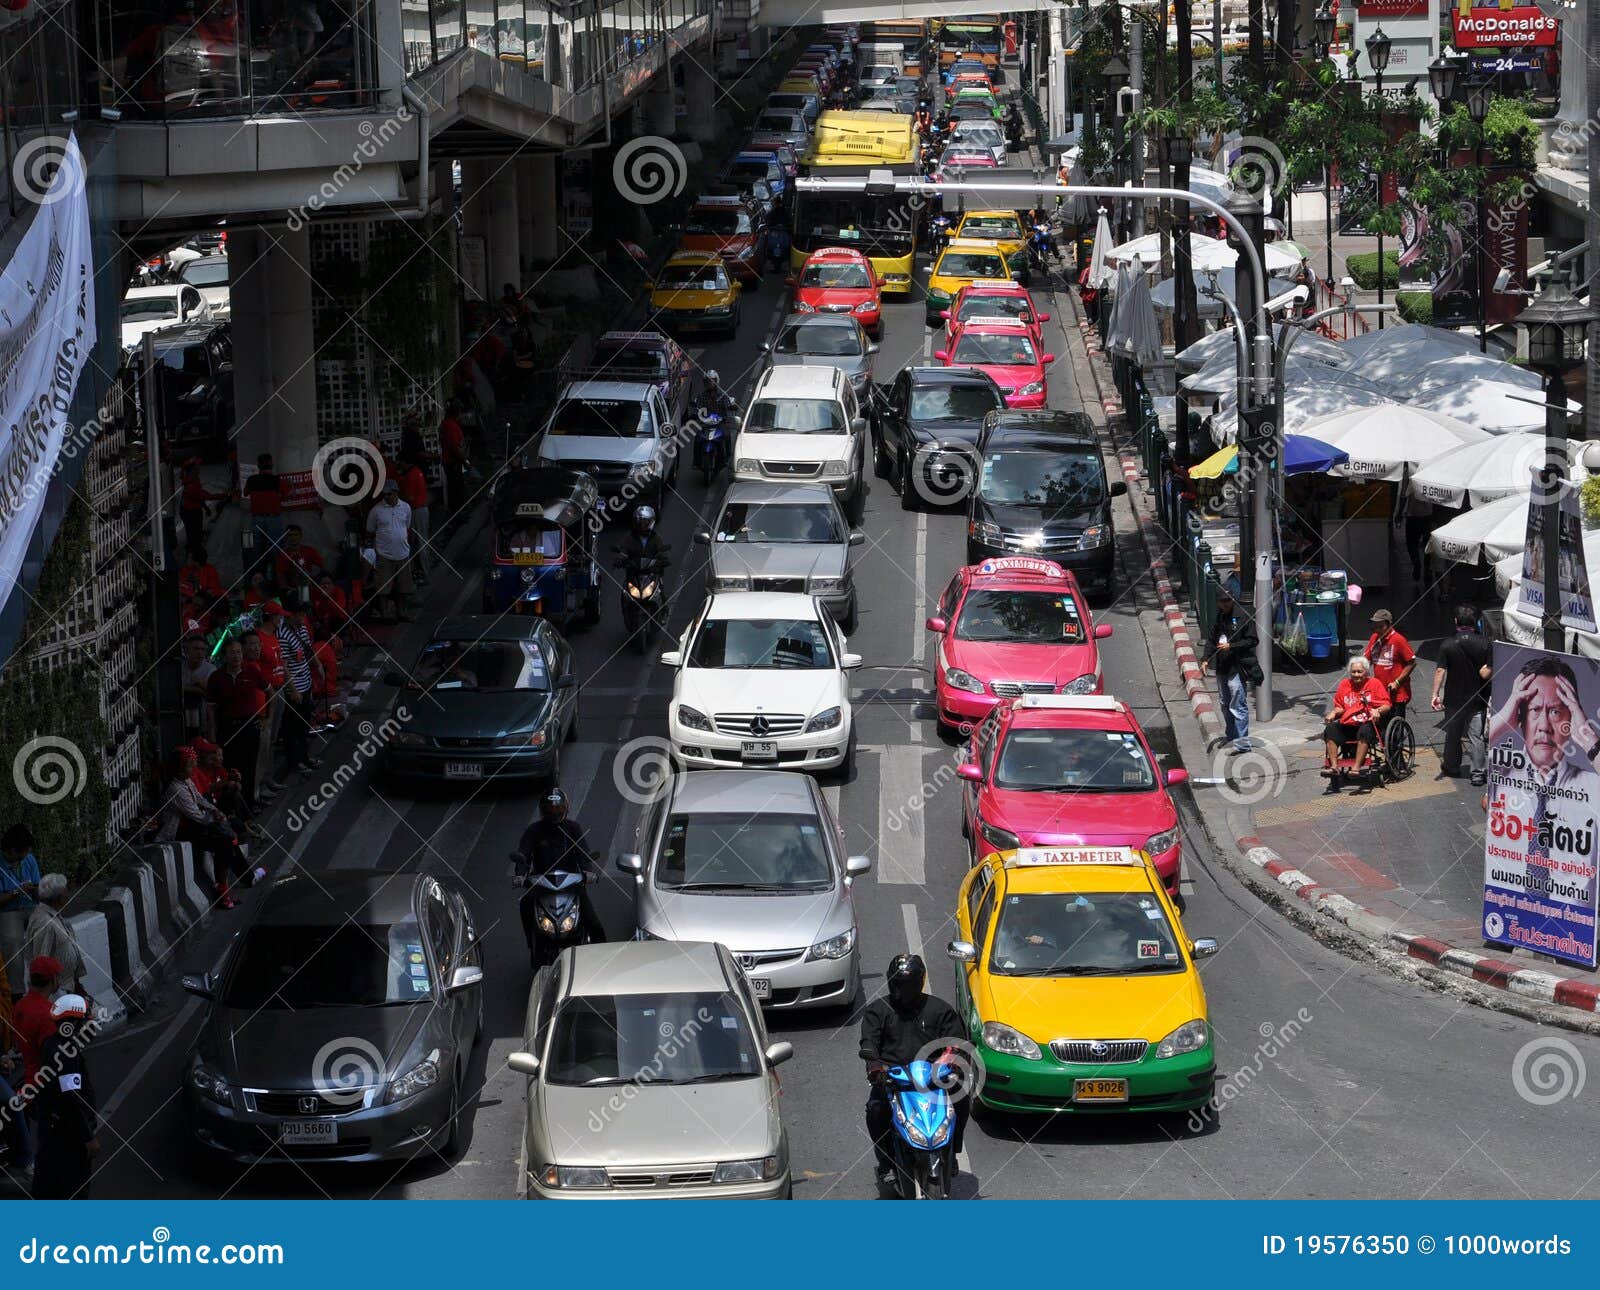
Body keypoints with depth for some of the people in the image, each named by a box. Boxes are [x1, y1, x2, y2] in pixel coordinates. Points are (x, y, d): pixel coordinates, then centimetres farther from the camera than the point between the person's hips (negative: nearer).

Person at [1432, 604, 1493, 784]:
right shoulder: (1484, 644, -9)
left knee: (1453, 734, 15)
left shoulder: (1448, 645, -8)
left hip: (1454, 698, 1)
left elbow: (1440, 671, -11)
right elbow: (1485, 673, -13)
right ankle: (1479, 773, 0)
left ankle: (1451, 768, 26)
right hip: (1478, 698, -1)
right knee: (1476, 736, 2)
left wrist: (1435, 694, -8)